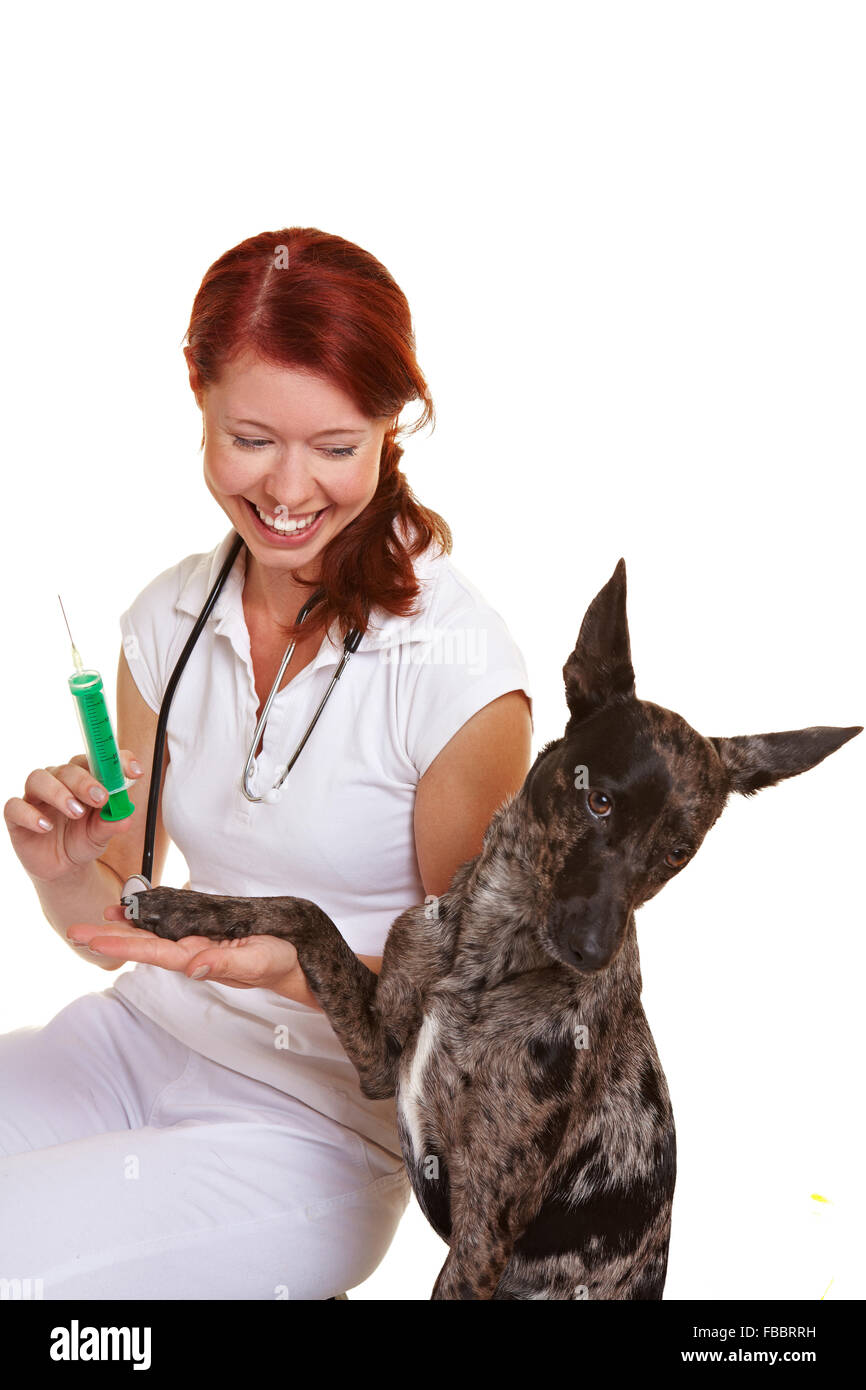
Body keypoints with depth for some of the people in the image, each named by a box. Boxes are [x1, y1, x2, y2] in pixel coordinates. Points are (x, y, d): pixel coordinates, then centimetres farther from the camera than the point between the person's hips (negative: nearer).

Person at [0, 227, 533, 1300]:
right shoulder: (169, 618, -1)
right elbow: (115, 920, 6)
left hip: (322, 1121, -5)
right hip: (144, 1037, 5)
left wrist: (294, 970, -26)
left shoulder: (459, 668, -17)